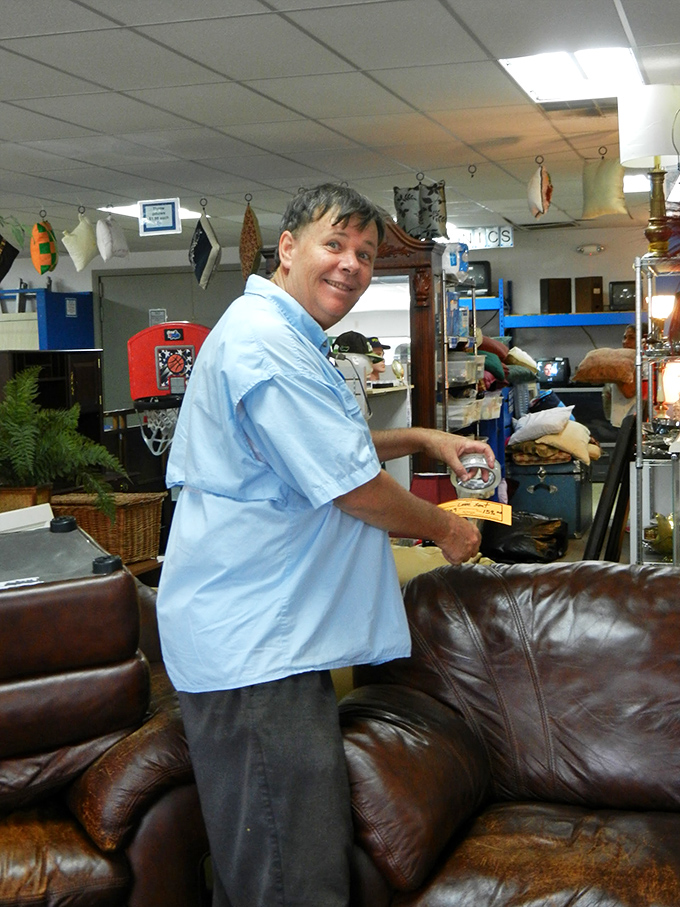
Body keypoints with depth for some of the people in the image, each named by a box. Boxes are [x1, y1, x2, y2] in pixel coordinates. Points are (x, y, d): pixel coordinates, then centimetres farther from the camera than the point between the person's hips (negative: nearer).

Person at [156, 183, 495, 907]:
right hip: (252, 650, -11)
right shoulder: (265, 343, -18)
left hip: (272, 635, 12)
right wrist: (445, 529, -1)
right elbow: (353, 487, -18)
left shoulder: (288, 339, 20)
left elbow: (327, 445, 33)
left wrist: (424, 440, 21)